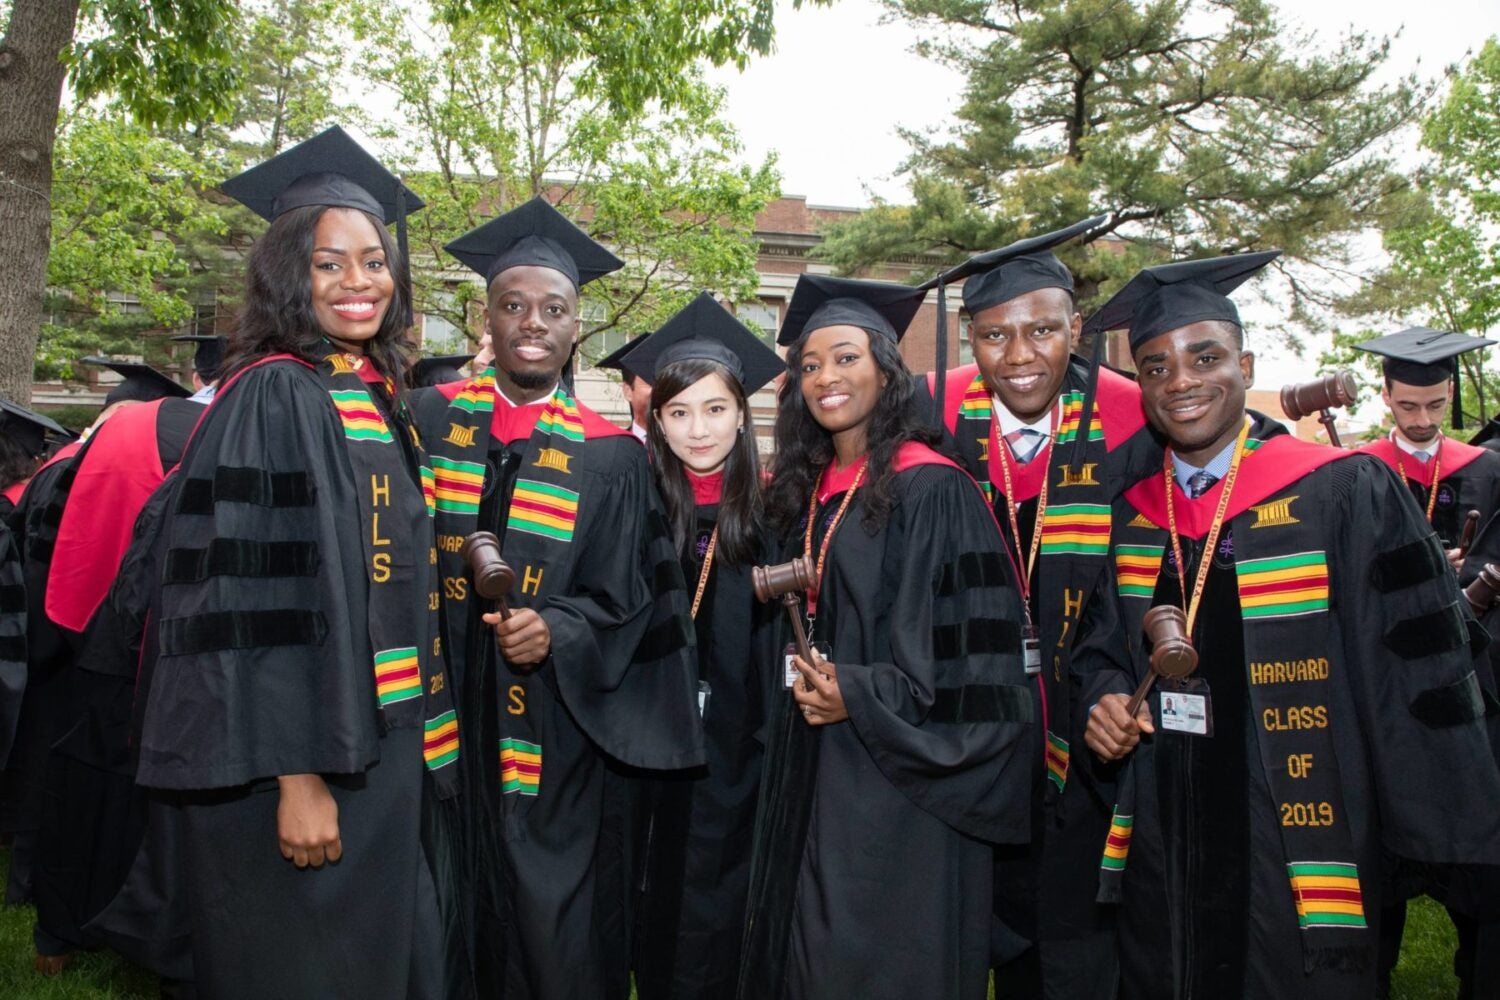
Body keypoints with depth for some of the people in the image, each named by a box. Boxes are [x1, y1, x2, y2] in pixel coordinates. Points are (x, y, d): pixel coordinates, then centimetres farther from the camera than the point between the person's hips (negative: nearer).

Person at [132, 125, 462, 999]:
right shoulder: (271, 396, -12)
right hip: (304, 770, -8)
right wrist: (296, 776, -22)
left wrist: (422, 752, 15)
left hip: (390, 756, 8)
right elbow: (252, 598, -19)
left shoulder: (383, 404, 11)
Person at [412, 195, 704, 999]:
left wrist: (556, 632, -17)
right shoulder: (430, 418, 5)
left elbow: (624, 602, 1)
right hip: (449, 718, 2)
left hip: (558, 742, -1)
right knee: (465, 929, 10)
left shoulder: (609, 457, 0)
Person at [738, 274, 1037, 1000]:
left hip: (898, 771, -7)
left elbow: (972, 641, -16)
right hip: (811, 771, 7)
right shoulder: (808, 489, 10)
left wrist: (861, 697, -19)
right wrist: (803, 678, 6)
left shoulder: (932, 489, -13)